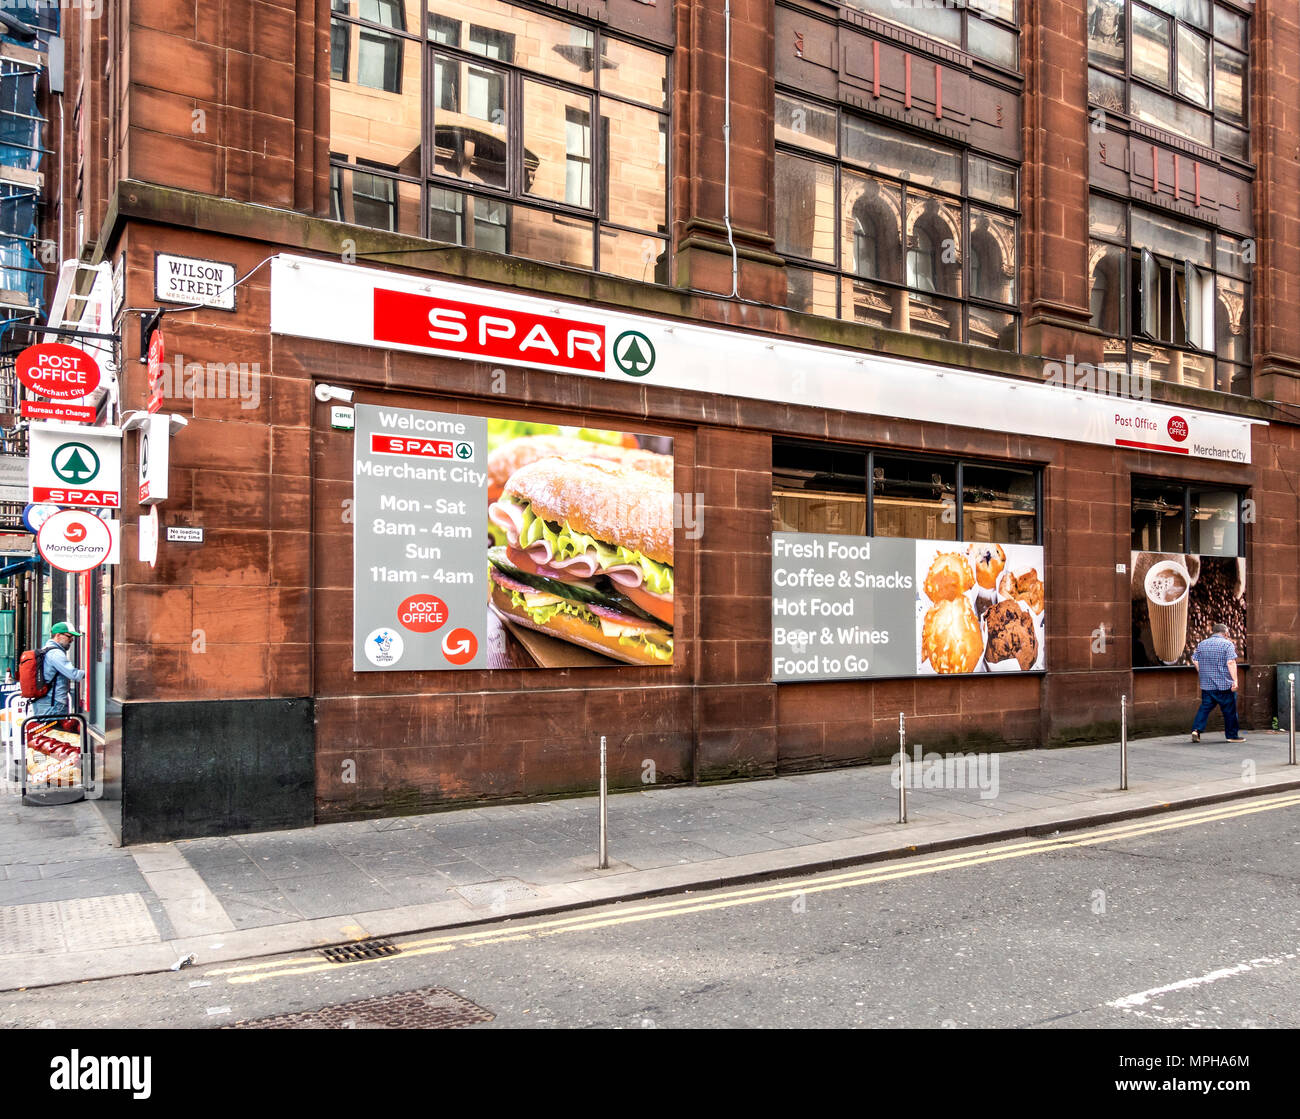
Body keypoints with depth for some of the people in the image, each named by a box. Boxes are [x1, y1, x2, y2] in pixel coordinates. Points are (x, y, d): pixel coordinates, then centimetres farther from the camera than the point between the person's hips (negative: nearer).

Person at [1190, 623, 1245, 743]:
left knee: (1205, 707, 8)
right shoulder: (1227, 644, -7)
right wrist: (1235, 680, -17)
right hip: (1224, 684, -5)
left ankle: (1196, 729, -8)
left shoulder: (1202, 644, 10)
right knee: (1229, 710, 6)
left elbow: (1195, 660, 10)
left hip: (1206, 684, 5)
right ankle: (1232, 735, 13)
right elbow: (1231, 663, -15)